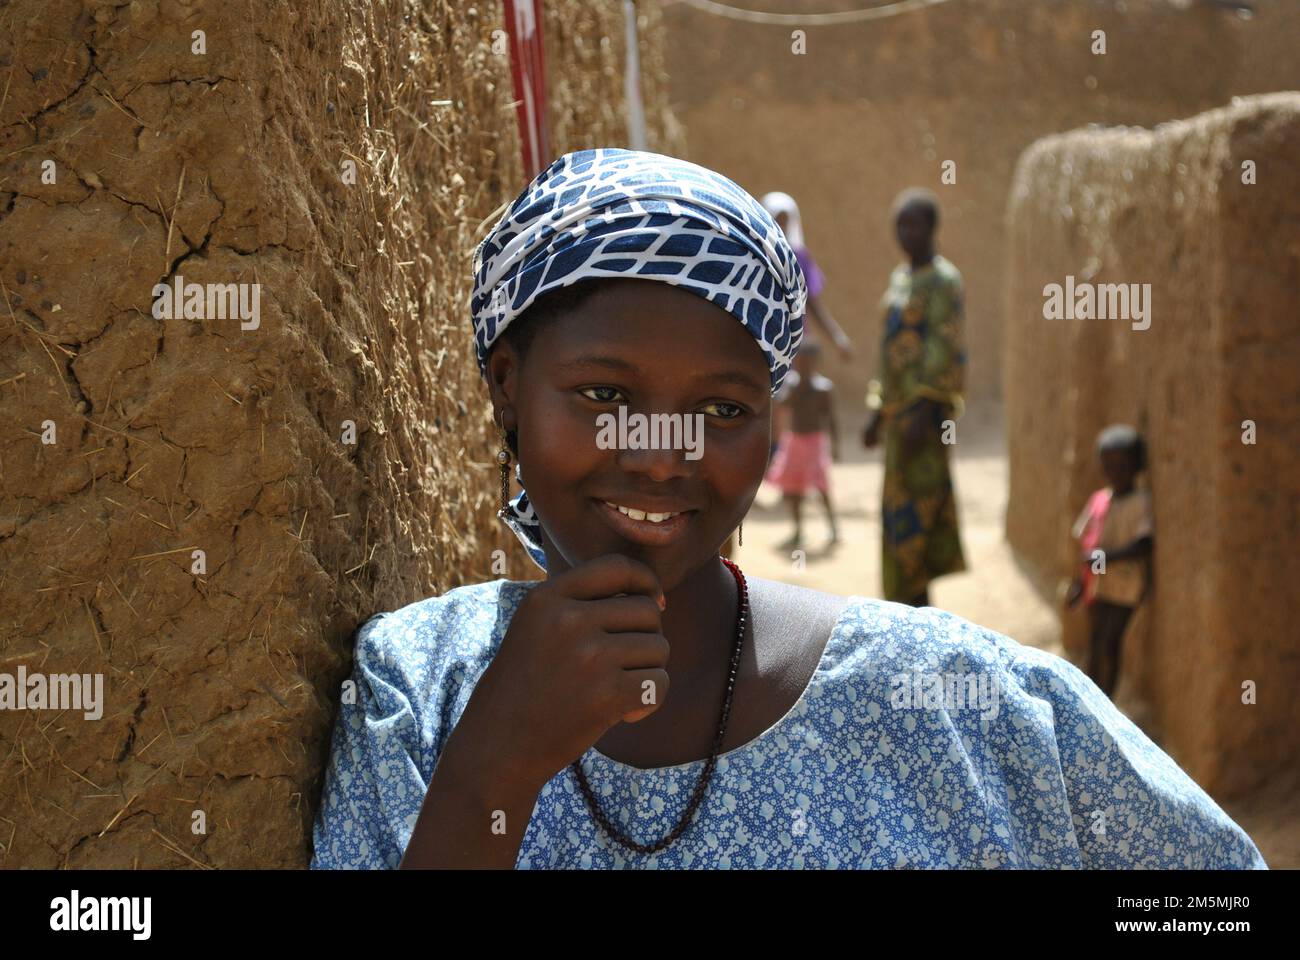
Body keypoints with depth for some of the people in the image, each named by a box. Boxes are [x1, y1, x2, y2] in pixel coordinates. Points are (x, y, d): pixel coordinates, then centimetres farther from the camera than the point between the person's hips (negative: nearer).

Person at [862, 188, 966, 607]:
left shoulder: (943, 280, -12)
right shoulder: (901, 277, 16)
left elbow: (944, 351, -18)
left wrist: (923, 415, -24)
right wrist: (879, 414, 19)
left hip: (926, 410, -9)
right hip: (898, 408, 9)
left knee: (911, 508, -10)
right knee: (899, 510, 10)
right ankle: (917, 609, 17)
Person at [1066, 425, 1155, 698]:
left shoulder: (1141, 502, -7)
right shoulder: (1099, 499, 9)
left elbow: (1144, 544, -16)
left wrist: (1107, 556, -21)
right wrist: (1078, 581, 8)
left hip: (1126, 583, -6)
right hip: (1097, 583, 6)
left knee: (1110, 643, -11)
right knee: (1095, 644, 11)